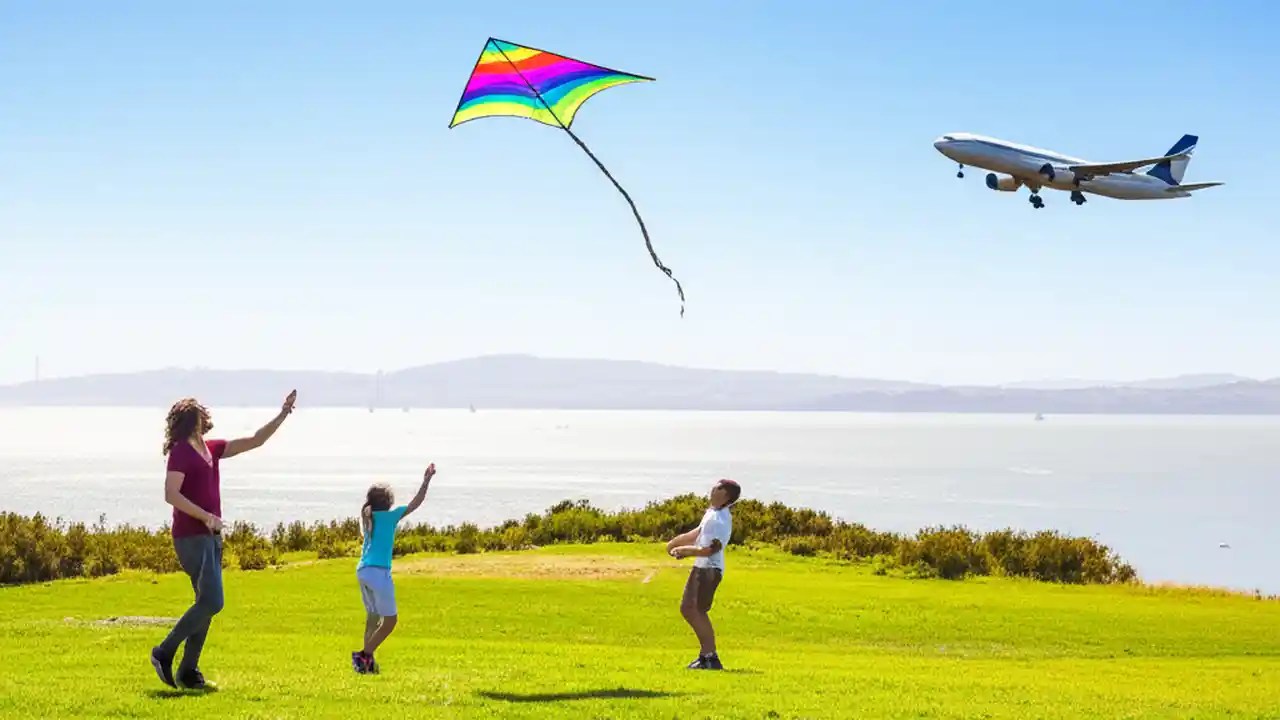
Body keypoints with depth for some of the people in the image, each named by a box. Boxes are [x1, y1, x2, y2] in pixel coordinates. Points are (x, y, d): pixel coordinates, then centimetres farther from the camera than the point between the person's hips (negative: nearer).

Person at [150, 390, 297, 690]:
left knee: (207, 603, 7)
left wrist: (283, 414, 9)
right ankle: (164, 653, -4)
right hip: (192, 536, -9)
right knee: (211, 602, -14)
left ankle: (188, 671, 10)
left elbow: (255, 441, 16)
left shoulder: (212, 449, 15)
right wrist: (206, 516, -23)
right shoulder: (180, 451, -9)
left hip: (211, 536, 9)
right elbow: (171, 494, -18)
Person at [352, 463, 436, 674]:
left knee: (372, 617, 17)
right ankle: (364, 655, -6)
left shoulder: (368, 518, 12)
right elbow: (415, 504, -2)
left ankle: (367, 660, 13)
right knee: (389, 620, 1)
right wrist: (426, 481, 6)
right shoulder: (389, 516, -5)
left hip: (362, 571, 8)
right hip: (379, 572, -8)